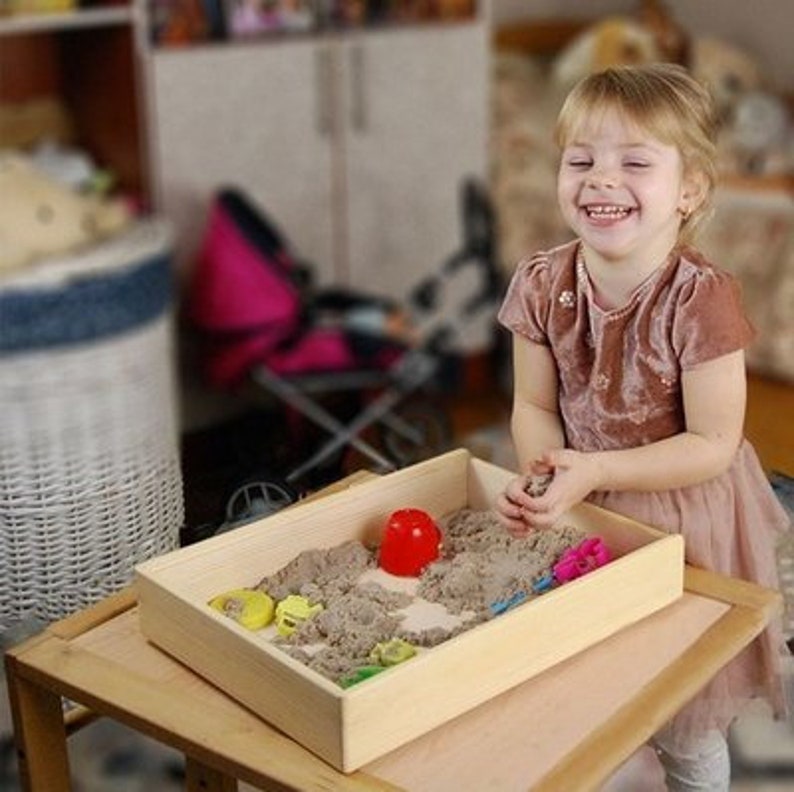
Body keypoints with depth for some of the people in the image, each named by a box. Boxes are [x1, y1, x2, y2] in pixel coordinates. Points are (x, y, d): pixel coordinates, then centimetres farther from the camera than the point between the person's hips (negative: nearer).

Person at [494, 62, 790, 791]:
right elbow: (534, 406, -2)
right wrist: (542, 471, -23)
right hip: (581, 515, 4)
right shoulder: (541, 285, -12)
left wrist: (594, 470, -30)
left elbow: (712, 445, -22)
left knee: (687, 729, 15)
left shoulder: (701, 298, -26)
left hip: (681, 522, -4)